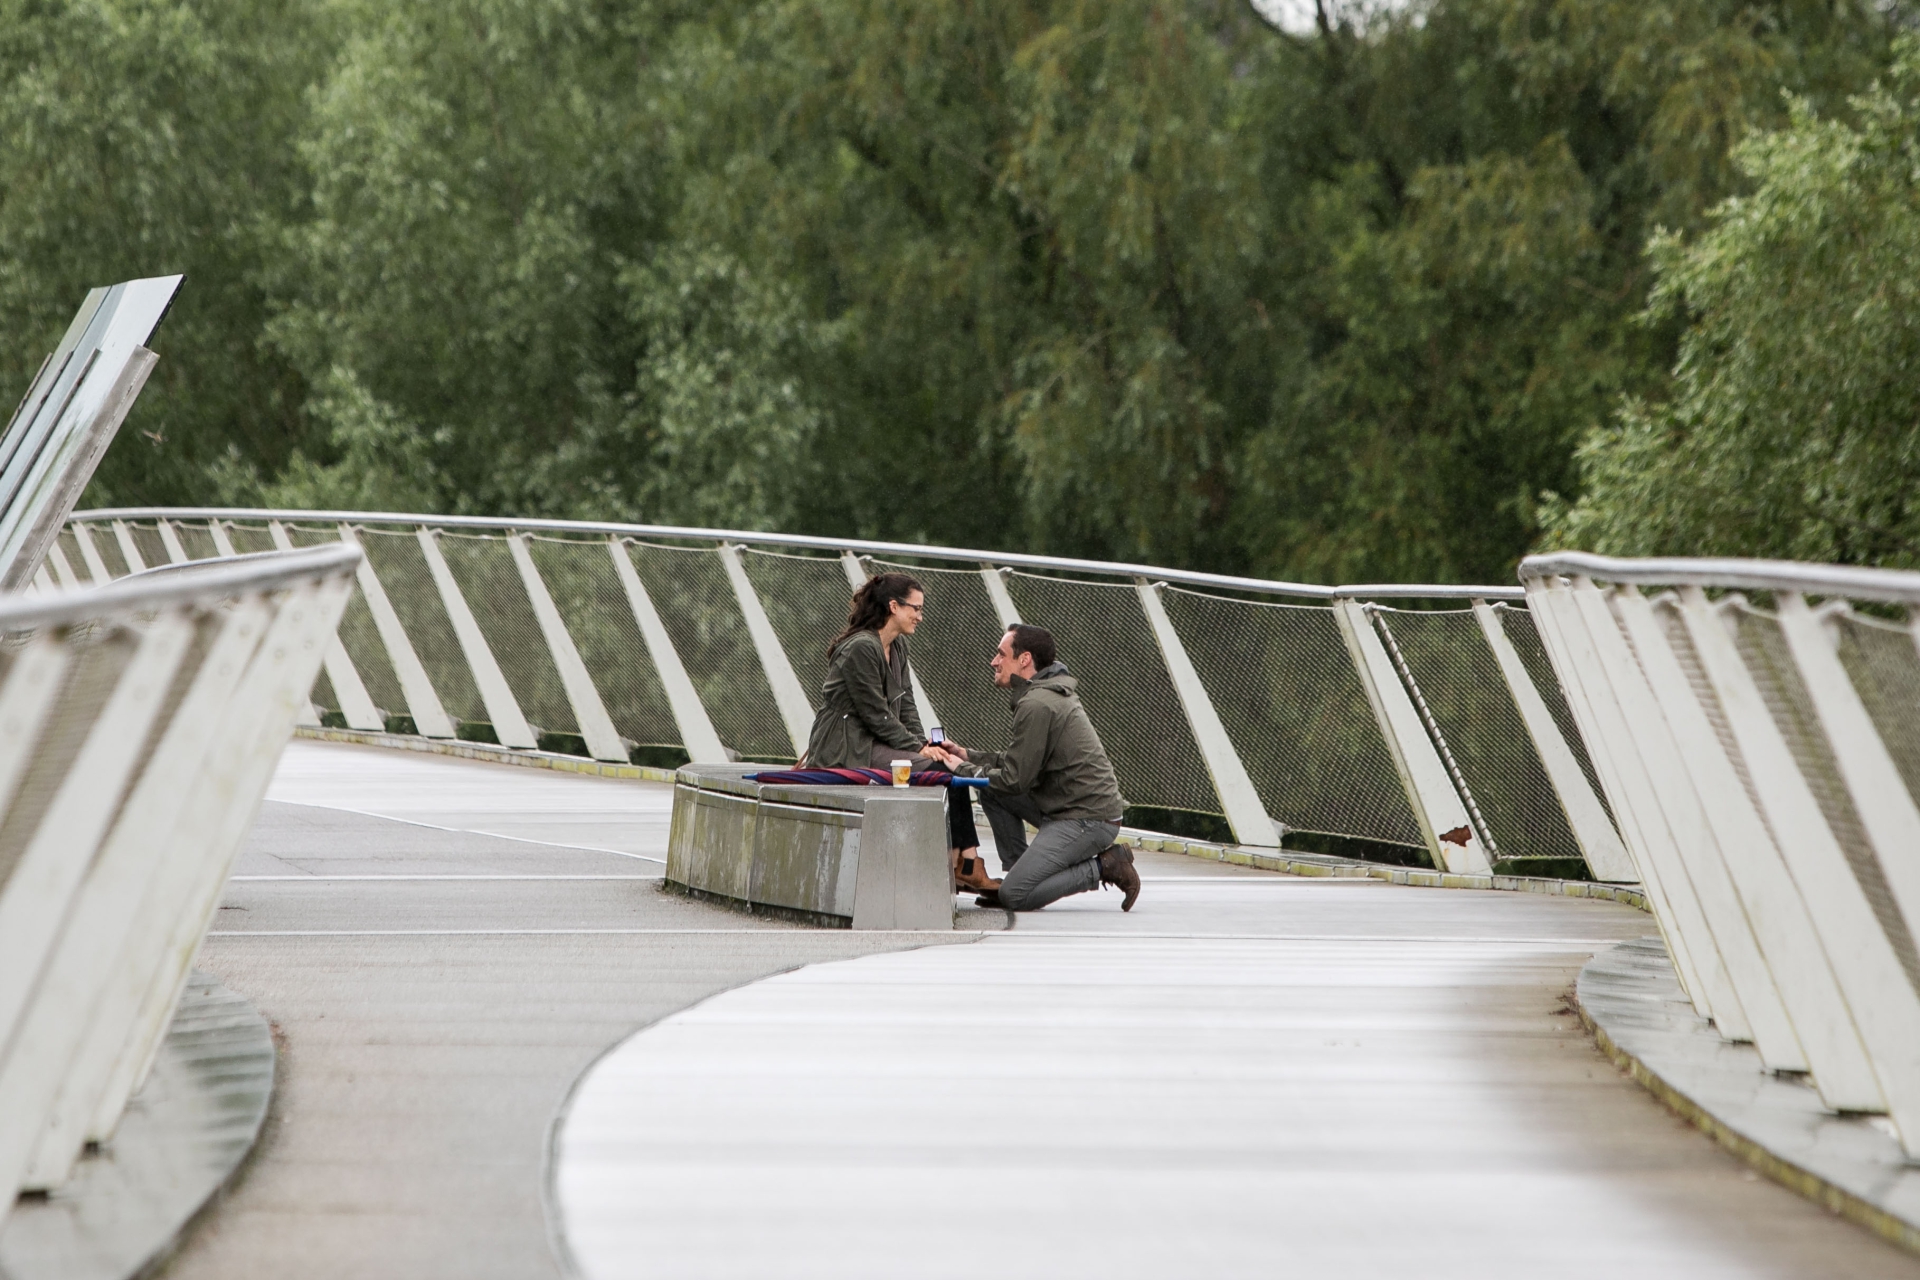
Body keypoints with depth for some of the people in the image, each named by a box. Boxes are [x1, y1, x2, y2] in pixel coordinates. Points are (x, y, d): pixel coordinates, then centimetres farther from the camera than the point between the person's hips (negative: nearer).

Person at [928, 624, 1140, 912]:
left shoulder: (1036, 705, -18)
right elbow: (1019, 762, 19)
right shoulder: (1051, 693, 16)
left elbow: (1016, 779, -15)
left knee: (1014, 896, -14)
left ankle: (1103, 867, -5)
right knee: (992, 790, 15)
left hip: (1088, 819, -10)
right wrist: (968, 756, 12)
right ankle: (1018, 874, 15)